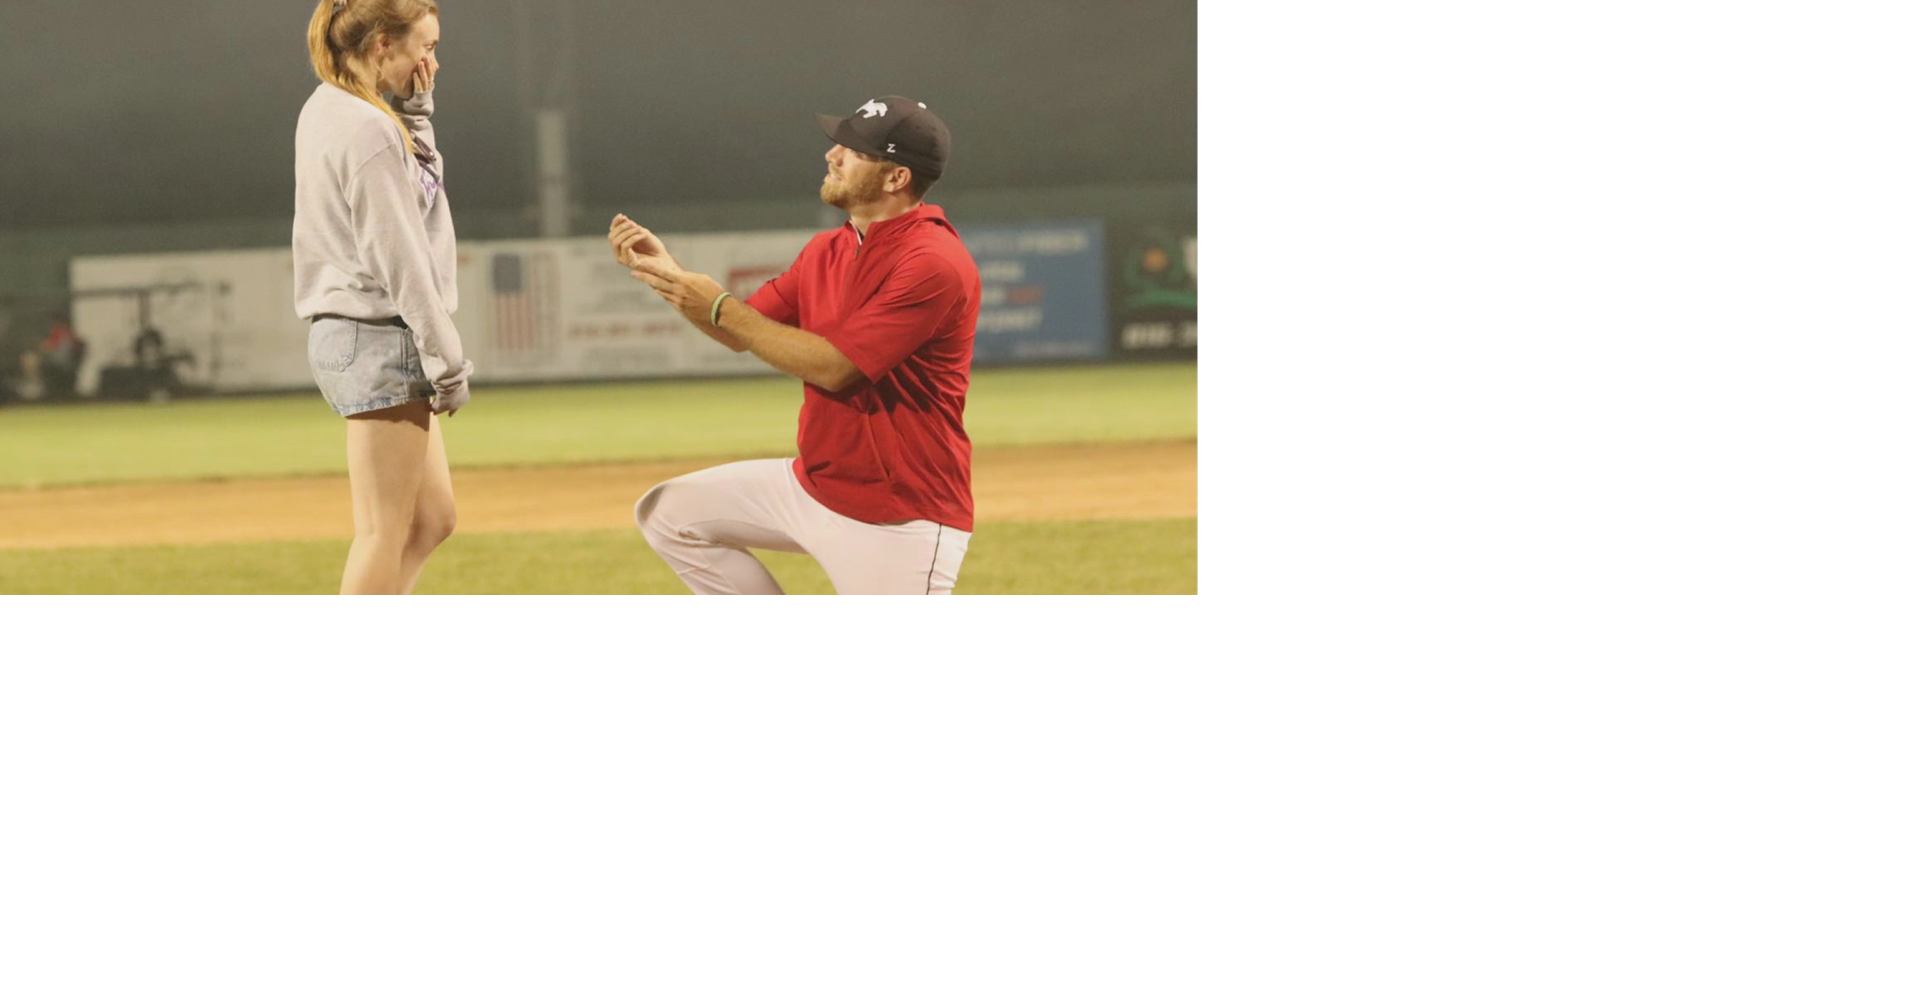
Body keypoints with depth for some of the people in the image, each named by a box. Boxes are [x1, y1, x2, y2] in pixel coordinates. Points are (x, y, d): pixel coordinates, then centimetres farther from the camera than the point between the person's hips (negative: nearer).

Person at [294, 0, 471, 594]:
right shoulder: (369, 130, -17)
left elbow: (422, 171, 19)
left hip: (347, 337, 10)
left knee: (431, 518, 14)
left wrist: (413, 107, 4)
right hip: (380, 342, -10)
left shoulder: (327, 111, 11)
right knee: (385, 534, -6)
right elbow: (400, 261, -18)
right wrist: (448, 362, -14)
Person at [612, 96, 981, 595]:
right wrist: (668, 272, 0)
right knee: (668, 513, 9)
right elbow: (742, 335, 15)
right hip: (812, 487, 9)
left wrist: (720, 308, -16)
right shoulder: (826, 251, 8)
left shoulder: (934, 263, -21)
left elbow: (833, 367, -22)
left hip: (898, 523, -9)